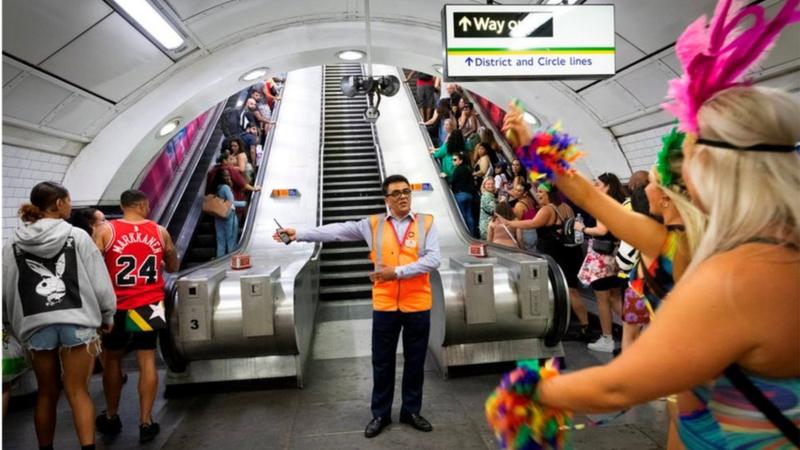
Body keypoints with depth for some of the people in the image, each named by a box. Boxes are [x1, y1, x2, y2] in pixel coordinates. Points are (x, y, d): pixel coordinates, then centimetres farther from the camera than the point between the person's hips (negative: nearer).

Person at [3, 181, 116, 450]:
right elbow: (100, 282, -3)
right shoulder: (78, 237, -2)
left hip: (36, 324, 3)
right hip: (77, 320, -2)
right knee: (78, 392, 3)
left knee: (46, 393, 17)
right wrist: (107, 316, 9)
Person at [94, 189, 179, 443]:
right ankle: (146, 422, 10)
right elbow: (173, 268, 10)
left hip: (117, 306, -1)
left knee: (112, 359, 17)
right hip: (149, 305, 1)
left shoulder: (106, 231, -8)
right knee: (147, 361, 7)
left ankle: (111, 418, 31)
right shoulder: (160, 231, -1)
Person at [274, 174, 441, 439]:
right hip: (384, 305, 1)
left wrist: (397, 271, -20)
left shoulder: (426, 223, -2)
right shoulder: (373, 224, 2)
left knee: (415, 362, 12)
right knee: (382, 363, 11)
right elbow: (337, 231, -1)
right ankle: (380, 414, 29)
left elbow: (433, 260, -12)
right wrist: (299, 235, -6)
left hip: (417, 305, 0)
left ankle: (411, 411, 32)